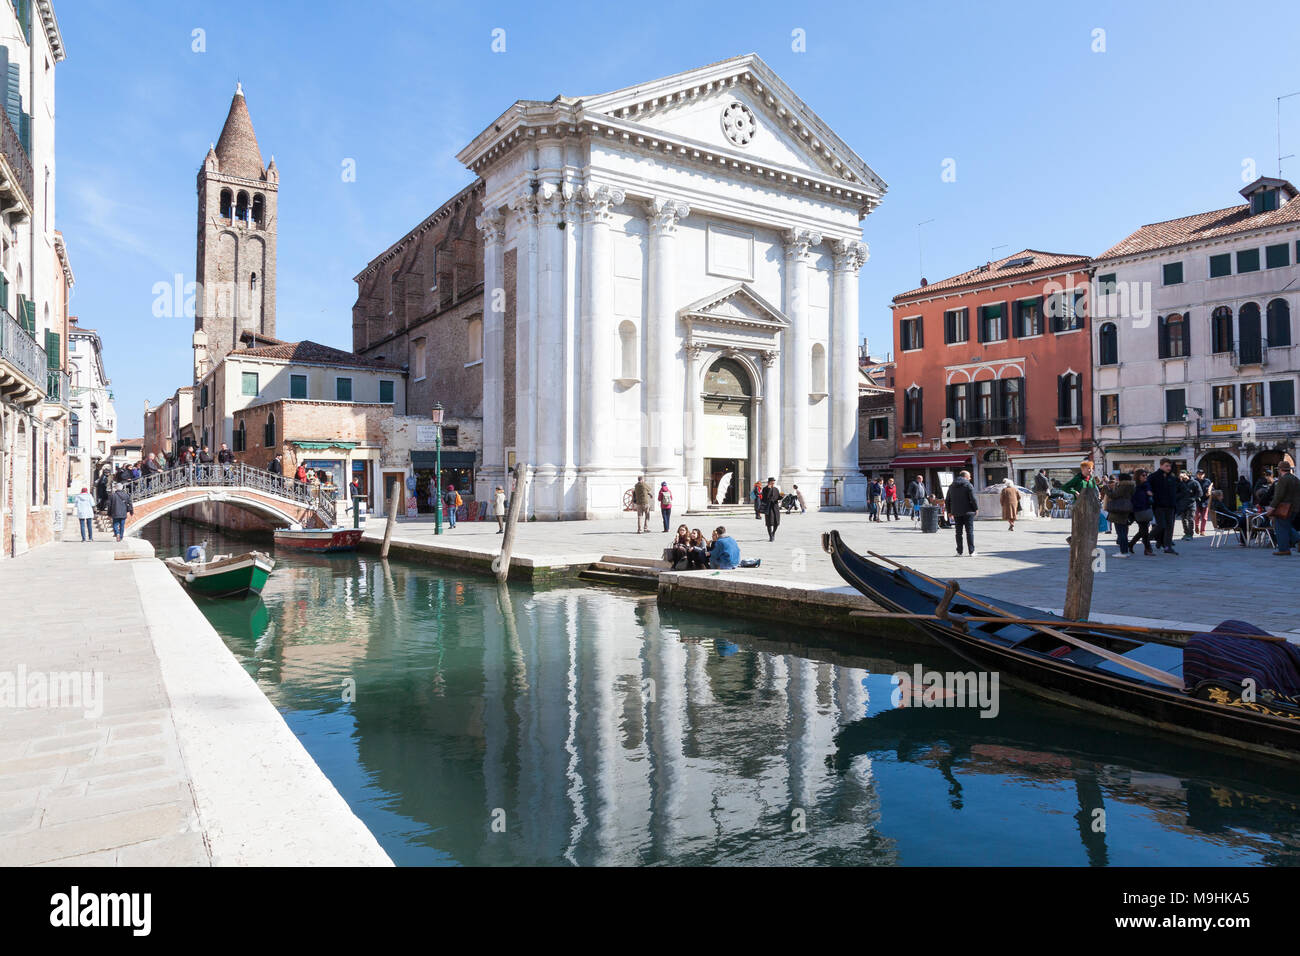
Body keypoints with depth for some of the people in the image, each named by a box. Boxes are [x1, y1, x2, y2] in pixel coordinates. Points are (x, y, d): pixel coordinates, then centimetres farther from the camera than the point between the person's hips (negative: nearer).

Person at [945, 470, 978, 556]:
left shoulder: (951, 486, 11)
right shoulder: (968, 485, -6)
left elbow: (947, 500, 12)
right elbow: (973, 498, -13)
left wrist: (949, 511, 17)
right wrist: (976, 508, -2)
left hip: (956, 513, 4)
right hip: (968, 512, -4)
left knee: (958, 532, 8)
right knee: (969, 531, -1)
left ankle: (959, 551, 7)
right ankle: (971, 551, -2)